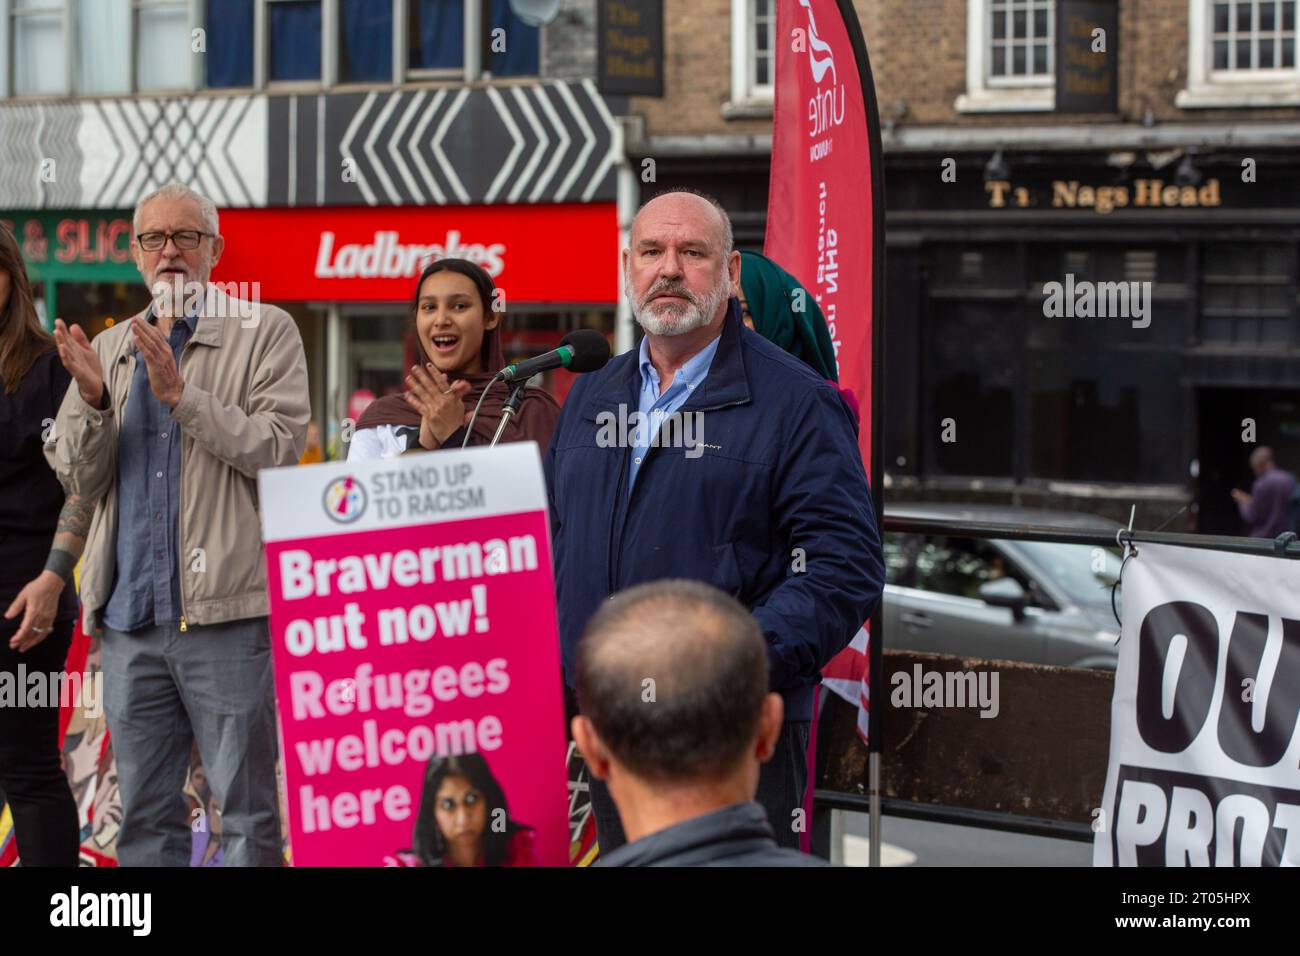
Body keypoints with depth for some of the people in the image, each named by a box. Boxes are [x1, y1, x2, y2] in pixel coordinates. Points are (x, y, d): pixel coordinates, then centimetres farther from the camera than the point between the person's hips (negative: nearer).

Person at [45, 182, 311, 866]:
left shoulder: (265, 333, 4)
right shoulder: (108, 350, 17)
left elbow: (278, 449, -9)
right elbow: (80, 481, 11)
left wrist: (180, 392, -16)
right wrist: (93, 400, -7)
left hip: (227, 613, -5)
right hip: (129, 617, 5)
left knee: (246, 809, -3)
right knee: (144, 814, 9)